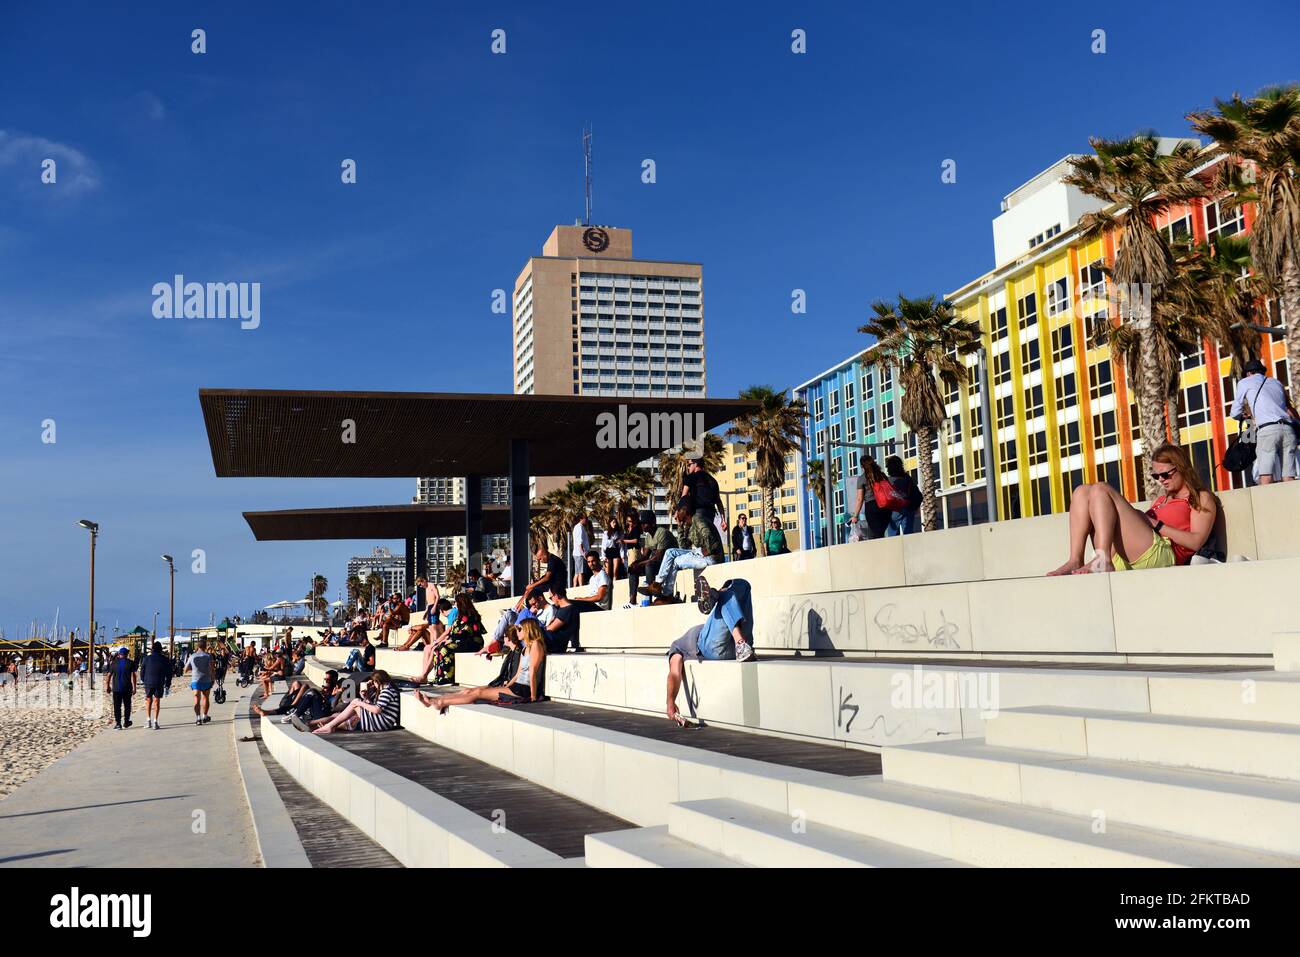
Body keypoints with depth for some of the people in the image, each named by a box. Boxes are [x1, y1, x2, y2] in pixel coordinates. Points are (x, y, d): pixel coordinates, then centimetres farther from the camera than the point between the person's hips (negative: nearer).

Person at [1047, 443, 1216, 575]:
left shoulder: (1201, 498, 15)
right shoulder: (1162, 500, 35)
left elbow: (1196, 541, -2)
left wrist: (1157, 525, -4)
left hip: (1160, 556, -7)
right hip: (1121, 560, 7)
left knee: (1100, 490, -13)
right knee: (1082, 492, 1)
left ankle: (1102, 561, -32)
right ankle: (1076, 561, -21)